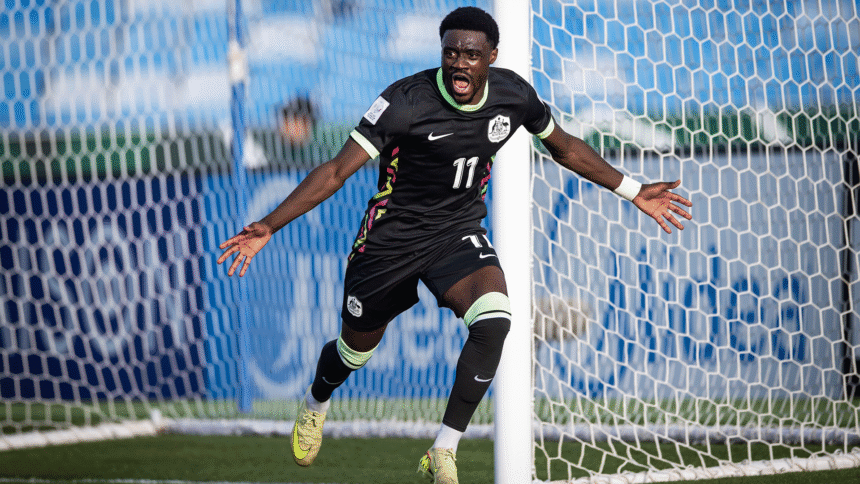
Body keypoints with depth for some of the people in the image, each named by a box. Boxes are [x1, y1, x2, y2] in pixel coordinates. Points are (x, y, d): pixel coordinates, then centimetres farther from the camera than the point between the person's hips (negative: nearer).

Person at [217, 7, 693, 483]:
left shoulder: (513, 94, -10)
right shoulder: (406, 101, -25)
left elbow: (564, 147, 10)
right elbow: (337, 171, -24)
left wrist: (634, 192, 14)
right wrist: (268, 226, -32)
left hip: (459, 232, 2)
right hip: (394, 234, -2)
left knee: (493, 321, -27)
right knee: (355, 349, 14)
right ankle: (315, 403, 53)